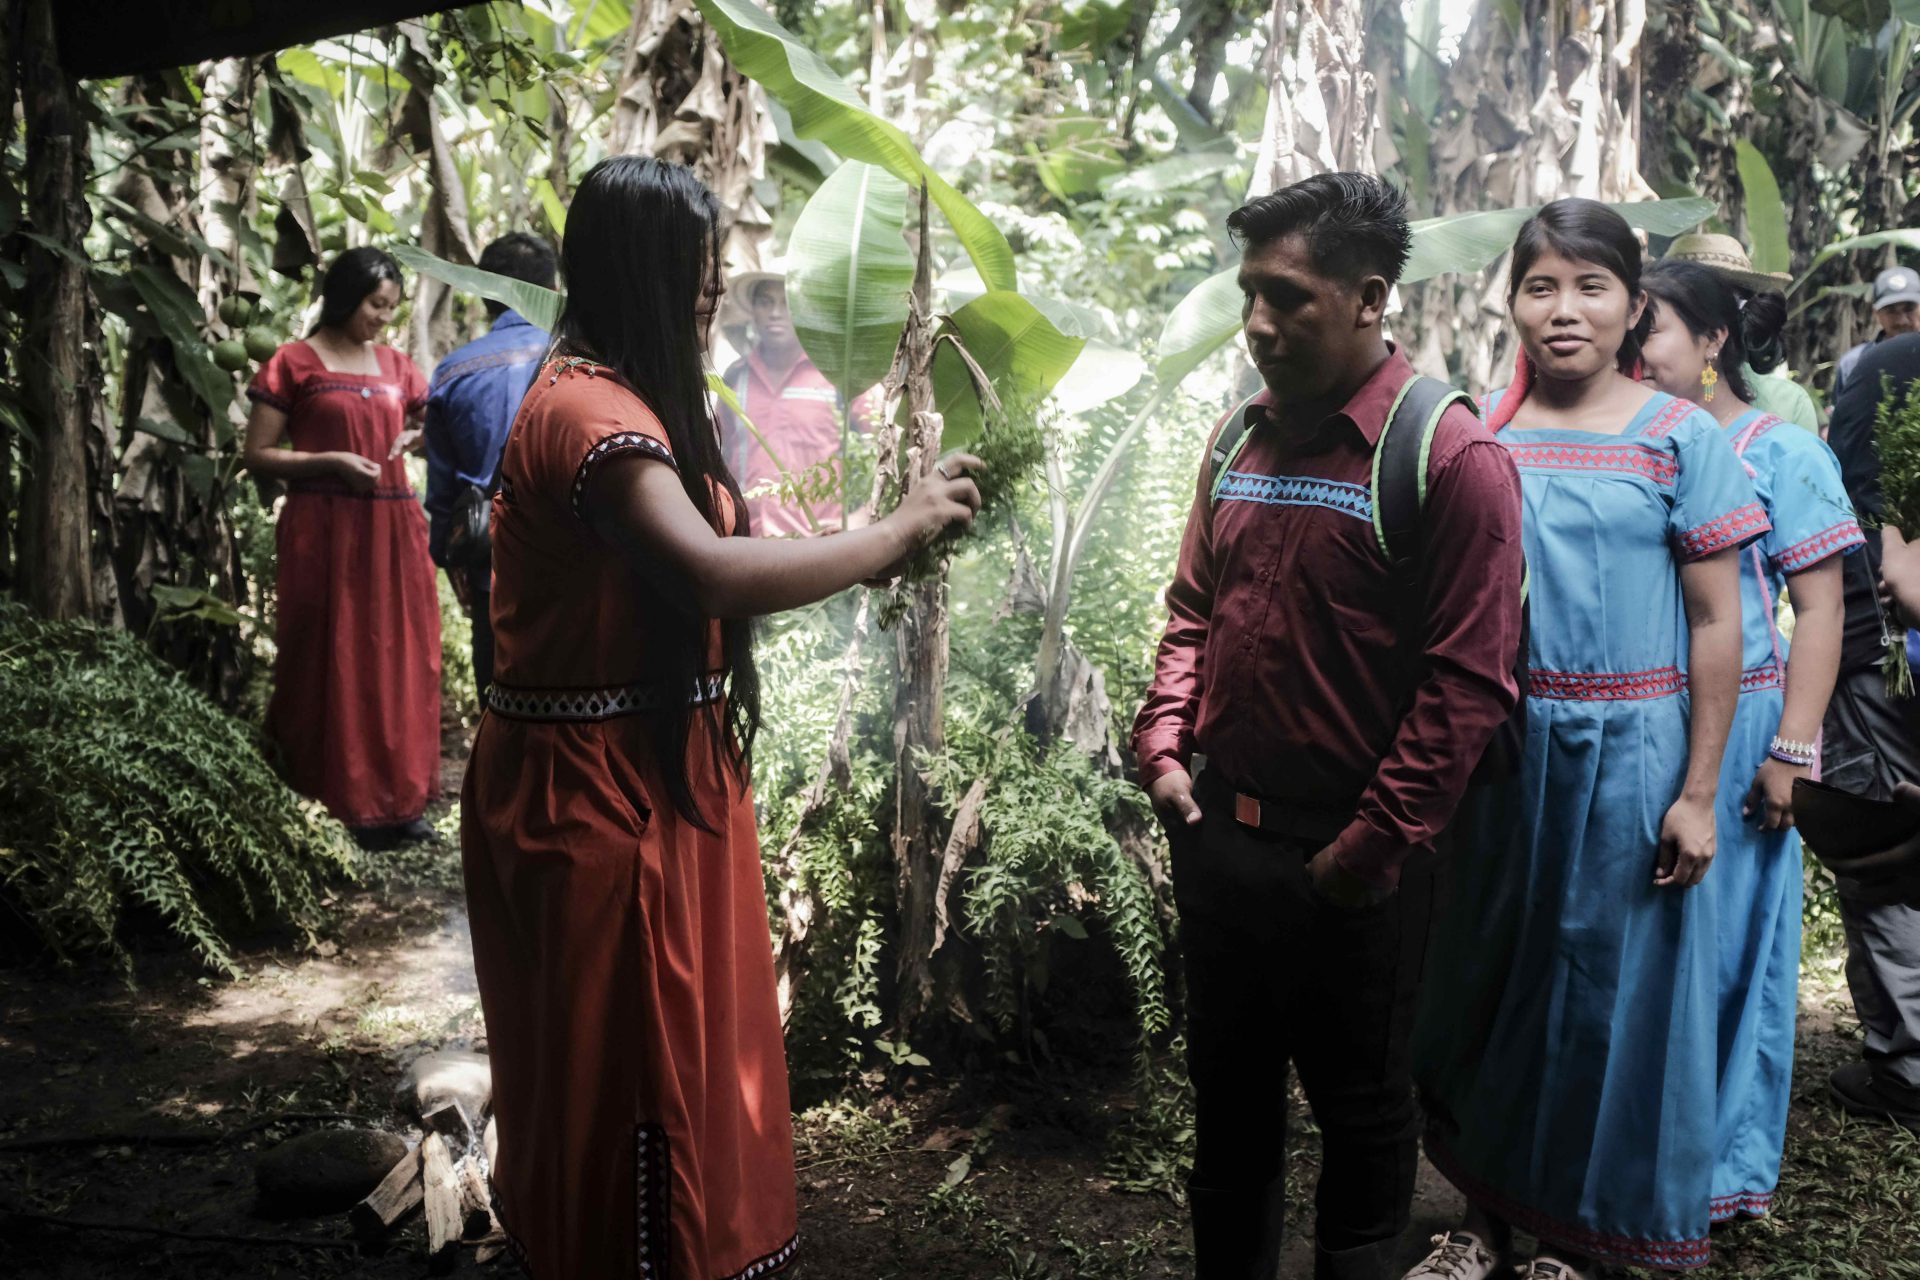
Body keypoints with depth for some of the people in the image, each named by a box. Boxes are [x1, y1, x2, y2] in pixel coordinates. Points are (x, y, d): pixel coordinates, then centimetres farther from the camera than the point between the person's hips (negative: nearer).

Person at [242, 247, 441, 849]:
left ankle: (400, 796, 13)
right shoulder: (293, 364, 0)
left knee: (401, 658, 5)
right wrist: (331, 461, -15)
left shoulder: (396, 366, 13)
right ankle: (348, 797, 7)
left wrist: (418, 437, 4)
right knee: (336, 661, -1)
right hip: (326, 529, -5)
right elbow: (257, 455, -2)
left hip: (393, 528, 5)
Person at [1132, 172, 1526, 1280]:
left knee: (1362, 1107, 13)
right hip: (1220, 829, 6)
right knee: (1229, 1093, 20)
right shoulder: (1243, 437, 7)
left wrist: (1374, 847, -17)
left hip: (1350, 863, -6)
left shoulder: (1452, 457, -13)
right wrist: (1166, 751, 4)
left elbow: (1469, 681, -17)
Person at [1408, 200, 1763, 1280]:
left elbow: (1717, 622, -4)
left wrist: (1697, 793, -7)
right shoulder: (1481, 437, 3)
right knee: (1486, 976, 11)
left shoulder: (1681, 437, -4)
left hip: (1626, 753, -2)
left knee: (1603, 987, 8)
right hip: (1498, 745, 3)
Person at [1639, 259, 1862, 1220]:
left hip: (1732, 725, -4)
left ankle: (1728, 1164, 20)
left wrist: (1793, 751, -14)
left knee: (1725, 940, 5)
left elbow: (1819, 612, -7)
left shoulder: (1783, 455, -4)